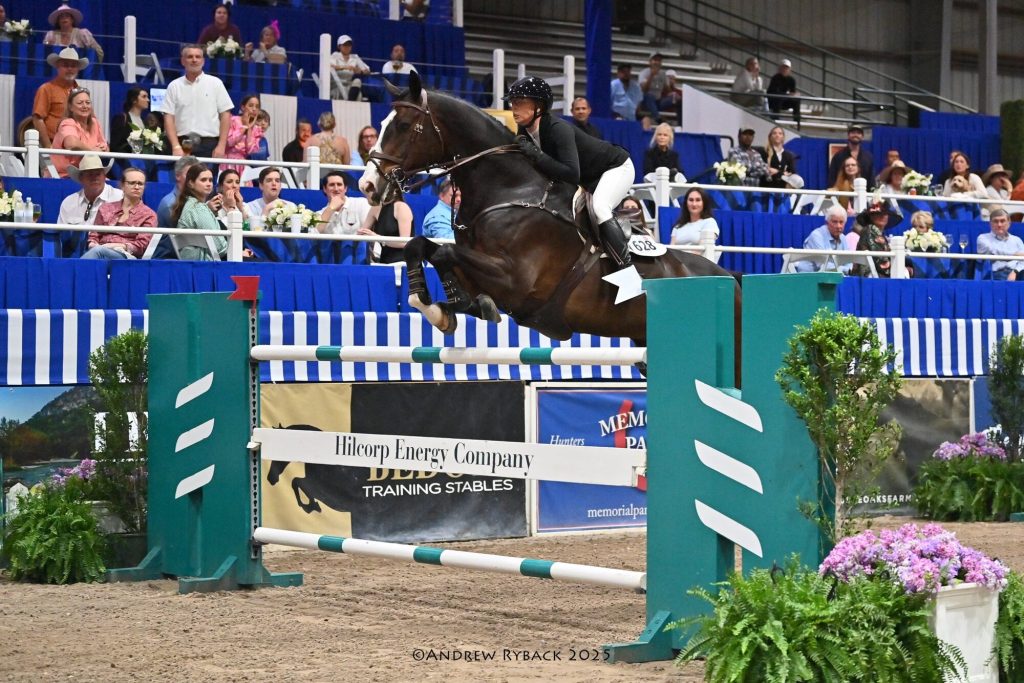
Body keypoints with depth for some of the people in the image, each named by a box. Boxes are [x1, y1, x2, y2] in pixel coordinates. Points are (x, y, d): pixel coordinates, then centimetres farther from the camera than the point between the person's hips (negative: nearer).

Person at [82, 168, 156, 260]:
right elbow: (94, 236, 21)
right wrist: (93, 244, -4)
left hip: (127, 255, -3)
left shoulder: (148, 215, 15)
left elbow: (141, 245, 3)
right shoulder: (106, 208, 26)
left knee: (98, 251, -37)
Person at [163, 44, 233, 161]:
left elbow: (225, 115, 3)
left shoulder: (215, 83, 6)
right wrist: (176, 146, -9)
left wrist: (221, 146, -6)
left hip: (209, 144, -1)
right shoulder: (174, 86, 9)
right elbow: (169, 117, 4)